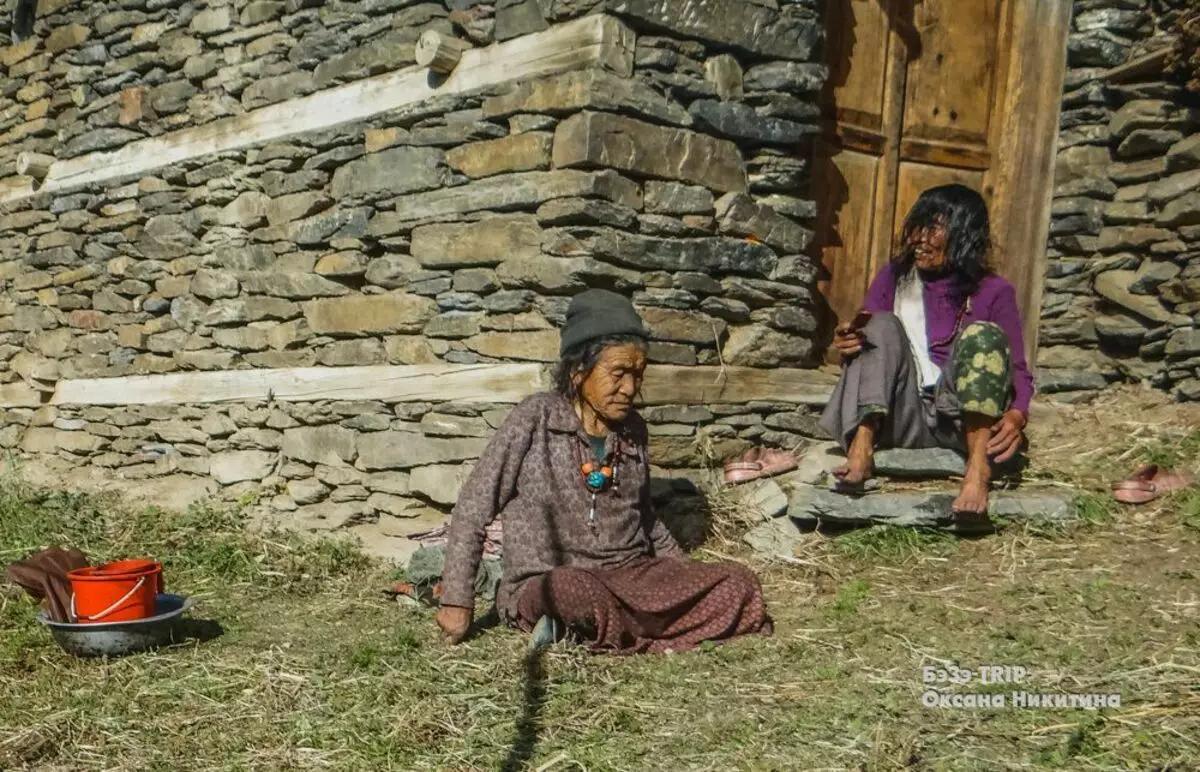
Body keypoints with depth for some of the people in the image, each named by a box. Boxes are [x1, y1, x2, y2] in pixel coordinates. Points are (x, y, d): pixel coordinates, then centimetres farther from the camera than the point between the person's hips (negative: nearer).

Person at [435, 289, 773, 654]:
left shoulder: (632, 431, 8)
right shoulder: (536, 419, -8)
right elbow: (472, 509, -7)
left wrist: (689, 579, 16)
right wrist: (457, 602, -10)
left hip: (631, 577, 7)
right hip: (545, 586, -7)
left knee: (738, 585, -13)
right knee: (573, 592, -42)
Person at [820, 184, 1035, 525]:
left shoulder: (994, 292, 7)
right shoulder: (895, 276, 13)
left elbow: (1018, 371, 4)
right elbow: (865, 333, 10)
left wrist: (1017, 415, -19)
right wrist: (846, 342, -17)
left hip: (968, 421, -1)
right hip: (901, 421, 2)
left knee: (983, 335, -23)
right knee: (883, 324, -16)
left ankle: (978, 466, -44)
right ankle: (861, 447, -39)